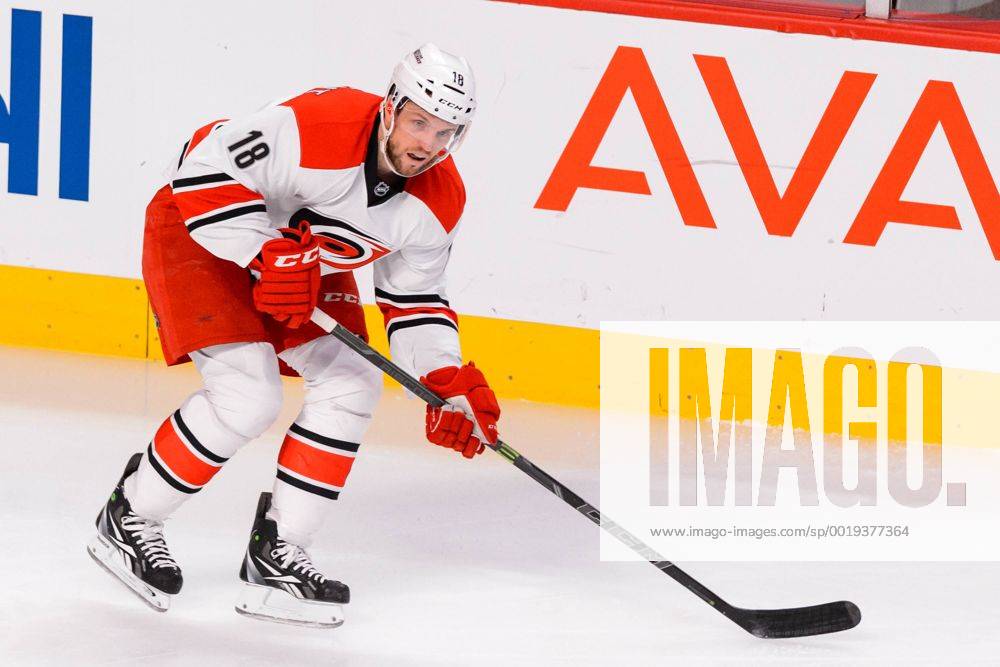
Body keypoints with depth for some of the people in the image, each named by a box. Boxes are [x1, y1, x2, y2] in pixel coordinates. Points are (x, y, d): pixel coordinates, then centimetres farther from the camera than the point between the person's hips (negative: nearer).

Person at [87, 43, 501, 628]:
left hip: (303, 254, 8)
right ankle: (130, 519, 0)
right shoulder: (322, 126, -35)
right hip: (201, 231, -8)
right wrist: (268, 255, -40)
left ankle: (276, 552, 5)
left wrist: (451, 382, -10)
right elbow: (207, 170, -33)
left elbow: (414, 296, 2)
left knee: (352, 385, -5)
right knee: (247, 397, -19)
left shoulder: (440, 201, -12)